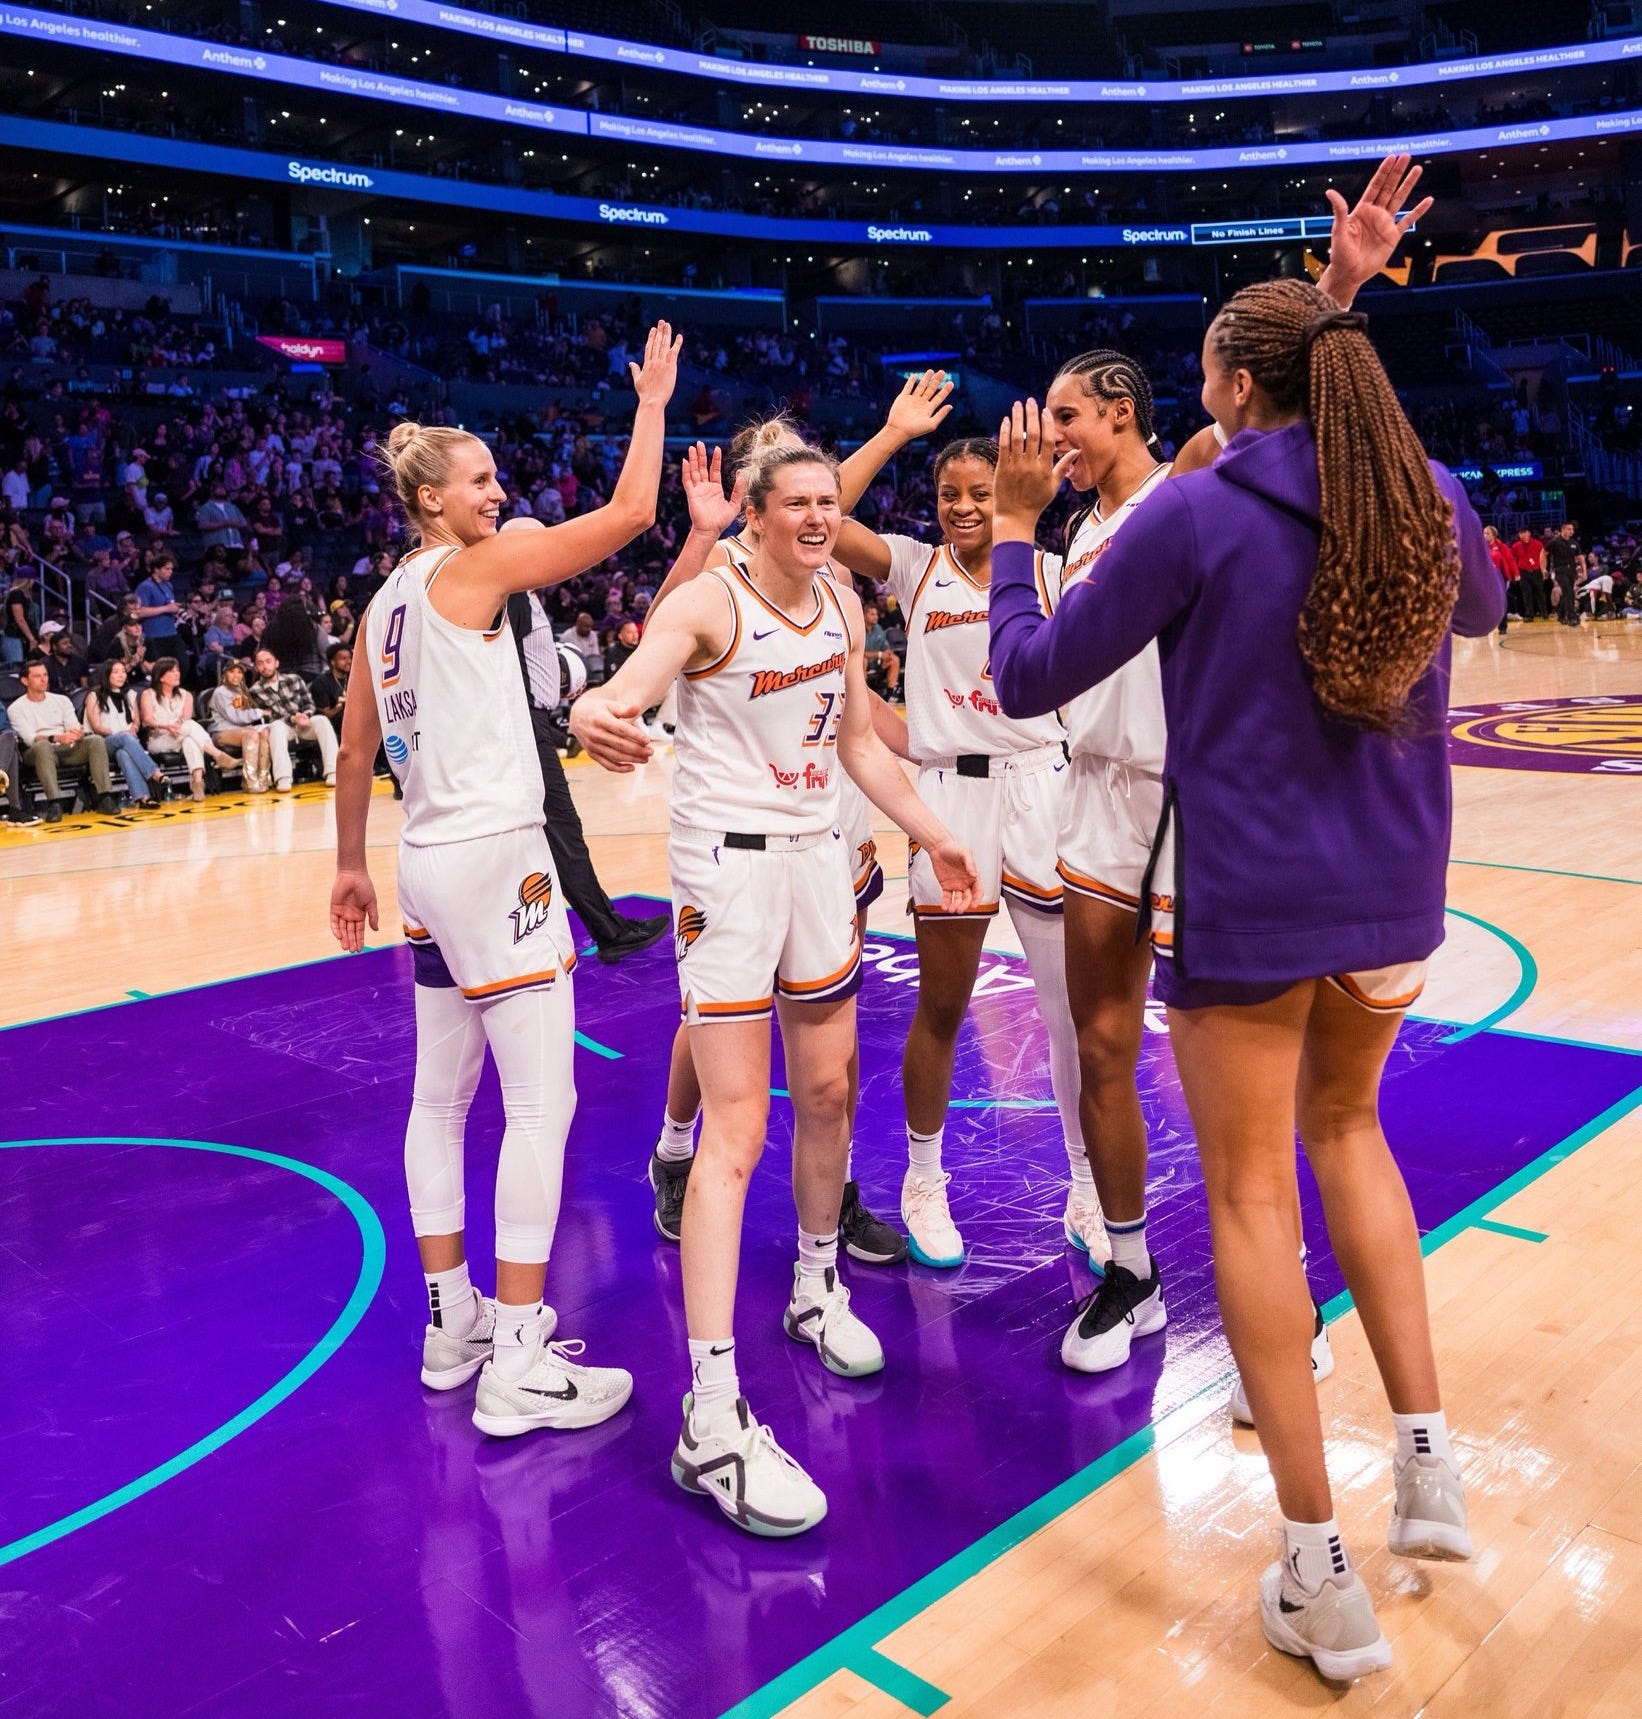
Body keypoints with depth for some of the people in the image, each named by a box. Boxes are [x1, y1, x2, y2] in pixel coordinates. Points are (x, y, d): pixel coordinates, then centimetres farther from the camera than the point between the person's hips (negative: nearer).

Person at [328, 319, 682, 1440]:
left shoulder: (387, 600, 14)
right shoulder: (472, 569, -9)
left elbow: (355, 754, 18)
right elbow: (630, 514, -12)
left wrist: (352, 868, 25)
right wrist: (652, 400, 0)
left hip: (430, 860, 10)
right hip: (496, 857, -10)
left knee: (442, 1090, 13)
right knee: (542, 1101, -6)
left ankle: (454, 1321, 24)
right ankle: (519, 1369, -2)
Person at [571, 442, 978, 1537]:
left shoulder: (842, 606, 8)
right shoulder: (710, 603, -13)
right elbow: (624, 694, -31)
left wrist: (932, 835, 18)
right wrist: (594, 714, -54)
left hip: (819, 858, 7)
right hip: (728, 864, -7)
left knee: (829, 1091, 15)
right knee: (737, 1130, -11)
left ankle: (816, 1290, 39)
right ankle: (712, 1423, -7)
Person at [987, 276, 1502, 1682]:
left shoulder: (1195, 514, -13)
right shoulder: (1435, 498, 1)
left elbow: (1028, 680, -9)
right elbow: (1481, 610, 25)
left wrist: (1016, 524, 5)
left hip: (1242, 899, -5)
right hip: (1395, 893, 5)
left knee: (1251, 1196, 8)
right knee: (1344, 1124, 28)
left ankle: (1322, 1578, 16)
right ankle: (1429, 1461, 24)